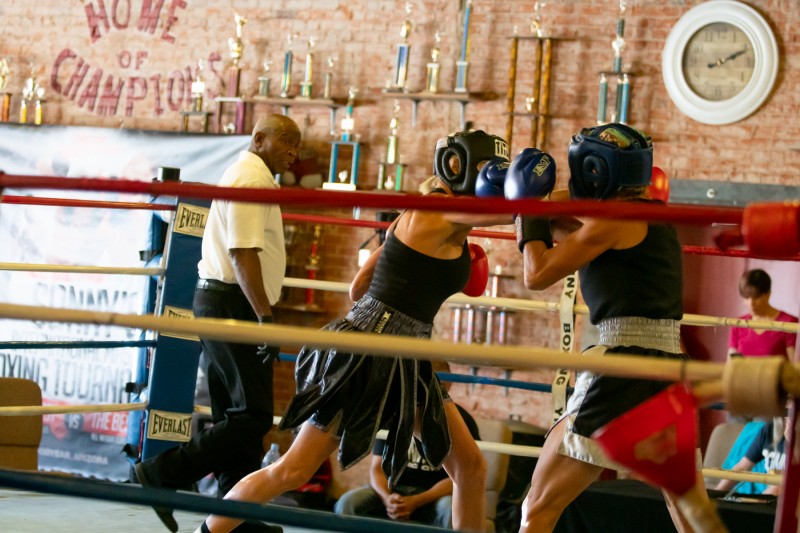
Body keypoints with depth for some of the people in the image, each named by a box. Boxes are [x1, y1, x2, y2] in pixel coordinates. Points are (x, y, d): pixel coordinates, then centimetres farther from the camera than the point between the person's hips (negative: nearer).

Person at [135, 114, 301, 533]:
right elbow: (244, 253, -21)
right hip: (233, 305, -11)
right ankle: (164, 474, -10)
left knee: (234, 415, 10)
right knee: (252, 415, -11)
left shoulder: (245, 174, 21)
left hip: (216, 300, 11)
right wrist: (265, 317, -24)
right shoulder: (253, 178, -12)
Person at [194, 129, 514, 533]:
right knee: (293, 470, -3)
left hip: (405, 361, 10)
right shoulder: (439, 211, -12)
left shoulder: (421, 218, 13)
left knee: (470, 466, 5)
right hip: (368, 352, -10)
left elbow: (359, 286, 15)